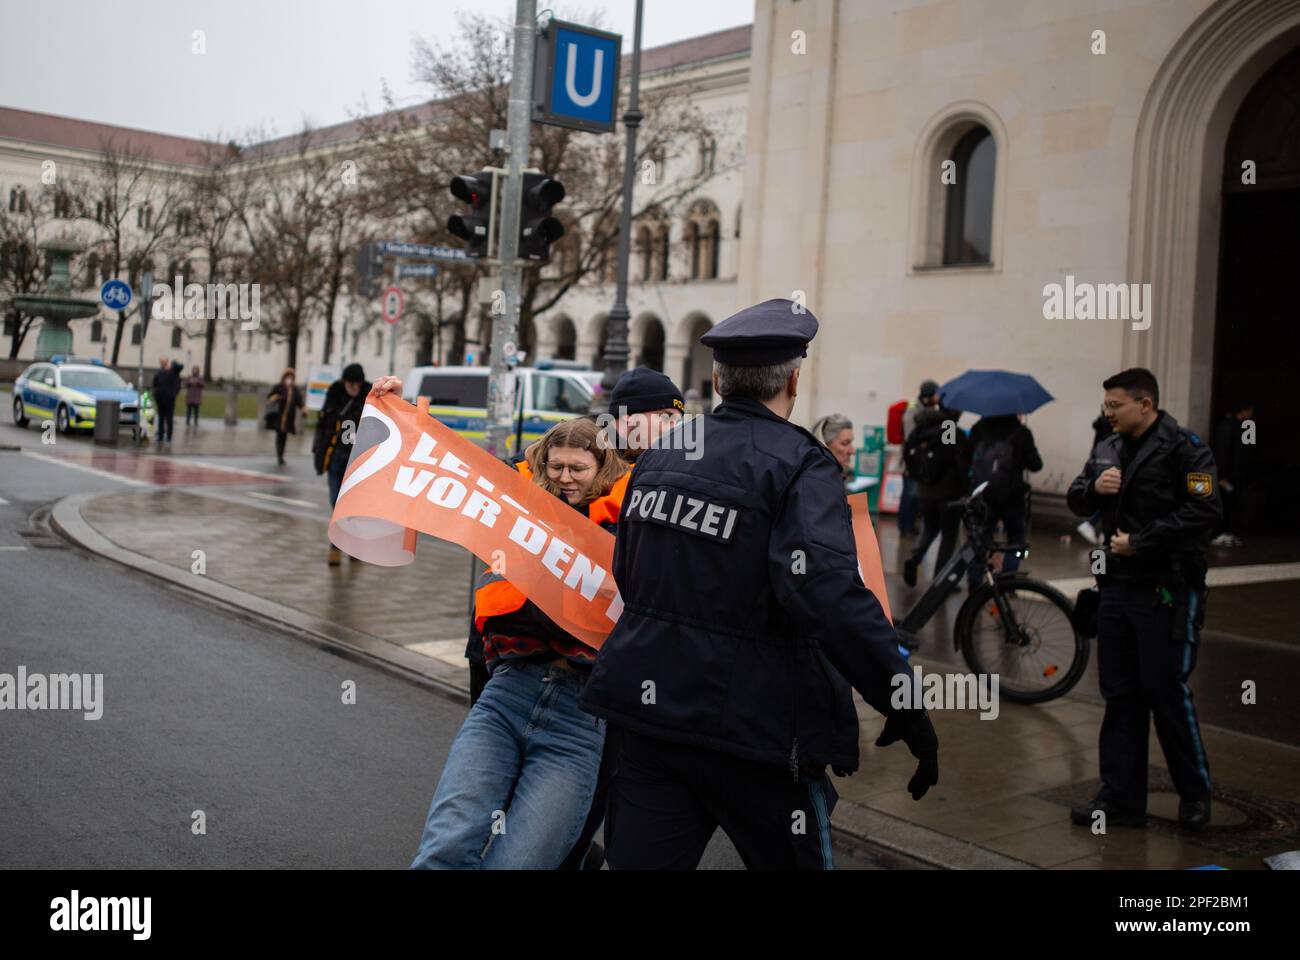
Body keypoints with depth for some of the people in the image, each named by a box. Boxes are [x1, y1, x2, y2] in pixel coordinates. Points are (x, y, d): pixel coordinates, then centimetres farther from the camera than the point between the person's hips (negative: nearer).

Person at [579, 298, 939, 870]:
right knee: (795, 859, 15)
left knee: (639, 861, 12)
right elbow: (831, 597, -28)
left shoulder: (659, 456, 7)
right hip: (752, 731, -5)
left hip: (647, 706, 6)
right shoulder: (799, 466, -14)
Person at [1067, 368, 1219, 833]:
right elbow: (1075, 499, 17)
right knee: (1120, 697, 9)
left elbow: (1204, 510, -18)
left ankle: (1195, 793, 18)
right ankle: (1122, 798, 17)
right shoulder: (1107, 449, 13)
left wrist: (1140, 542, -17)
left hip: (1166, 592, -7)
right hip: (1117, 587, 7)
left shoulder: (1183, 448, -10)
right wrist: (1093, 488, -6)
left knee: (1168, 693, -1)